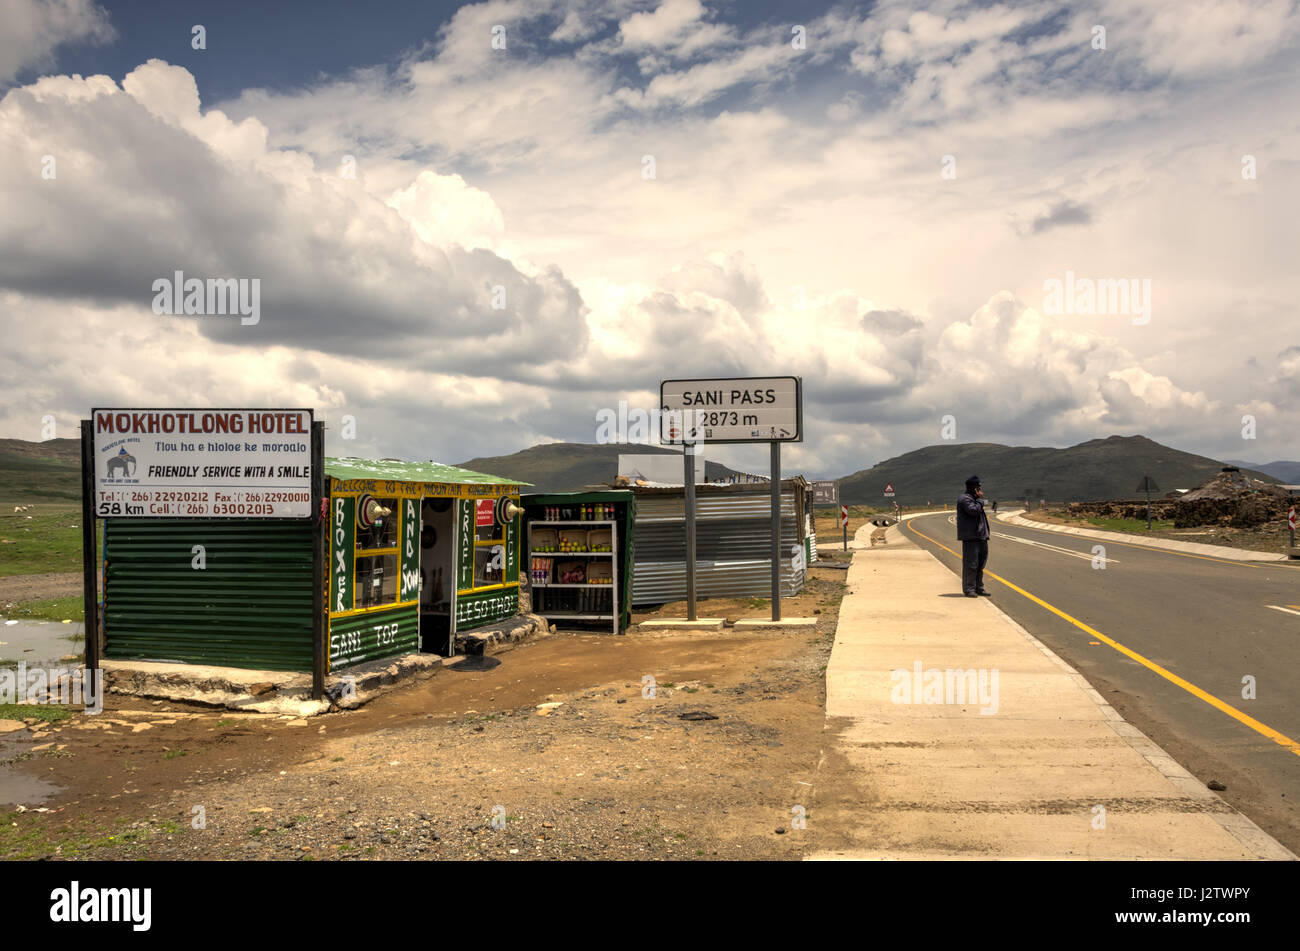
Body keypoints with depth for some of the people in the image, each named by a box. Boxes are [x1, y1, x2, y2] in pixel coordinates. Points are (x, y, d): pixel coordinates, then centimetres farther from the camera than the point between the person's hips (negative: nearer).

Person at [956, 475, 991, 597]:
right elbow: (974, 510, -23)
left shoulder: (973, 498, 23)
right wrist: (980, 499, -11)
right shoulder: (964, 498, -10)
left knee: (980, 563, 12)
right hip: (970, 536, -10)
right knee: (971, 563, -9)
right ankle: (968, 589, -5)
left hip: (980, 536, 10)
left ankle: (978, 588, 19)